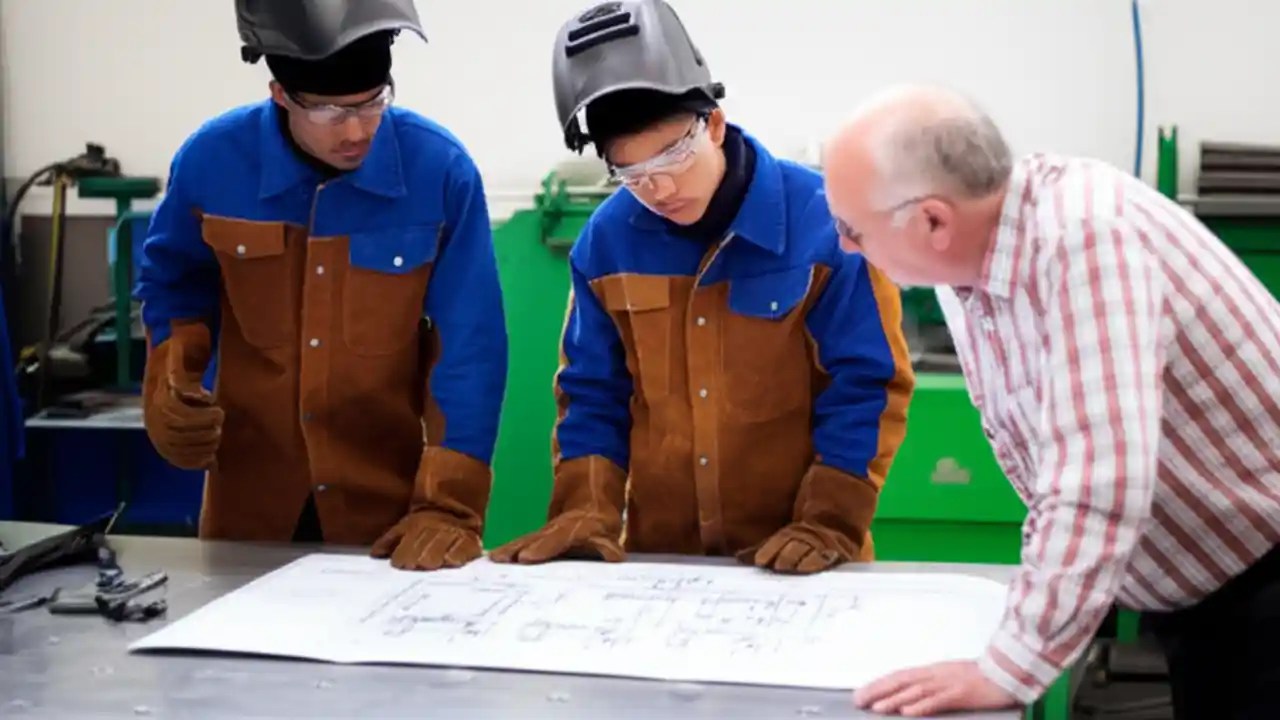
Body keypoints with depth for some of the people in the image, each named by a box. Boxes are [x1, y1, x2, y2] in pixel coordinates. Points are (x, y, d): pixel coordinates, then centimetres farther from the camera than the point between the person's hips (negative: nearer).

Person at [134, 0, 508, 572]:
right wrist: (171, 381, -8)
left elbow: (469, 347, -13)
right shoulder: (211, 160, -10)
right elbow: (174, 283, 9)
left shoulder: (440, 169, -15)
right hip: (251, 500, 2)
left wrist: (447, 506, -20)